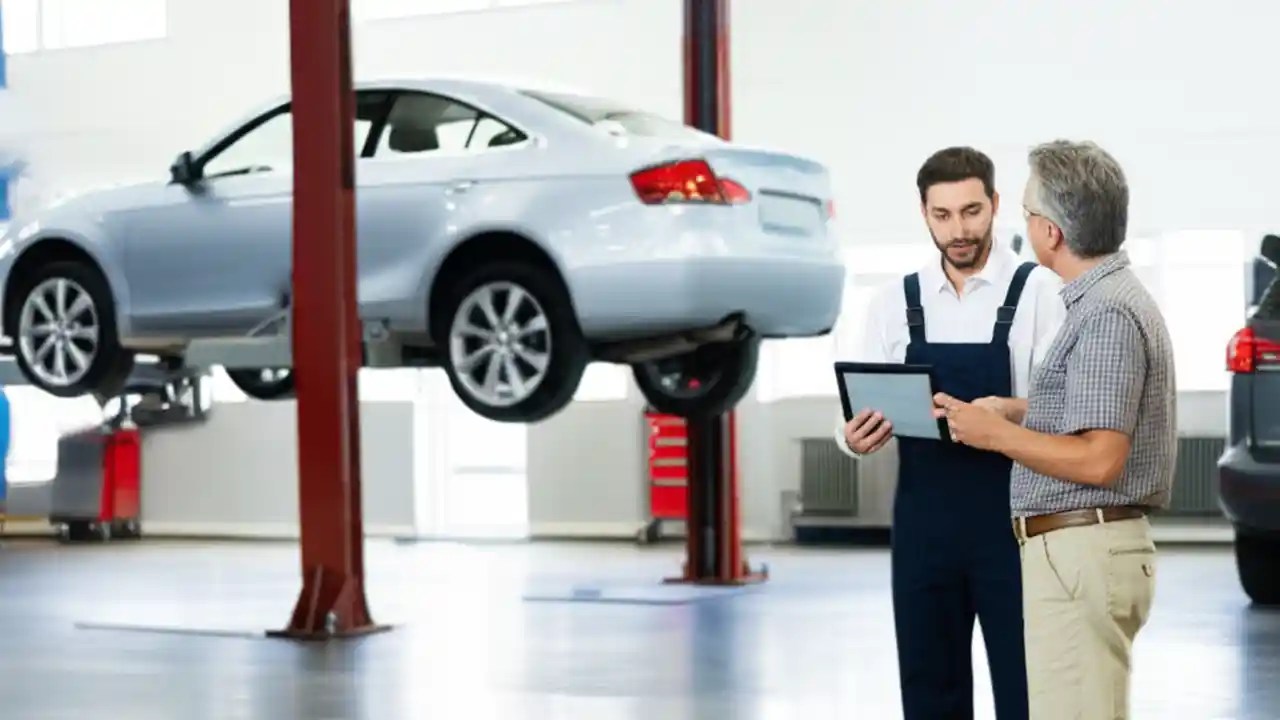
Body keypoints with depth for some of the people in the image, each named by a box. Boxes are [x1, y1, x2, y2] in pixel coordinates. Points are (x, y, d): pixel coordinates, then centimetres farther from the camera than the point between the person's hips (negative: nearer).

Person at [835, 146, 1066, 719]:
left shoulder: (1039, 292, -3)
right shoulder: (893, 303, 7)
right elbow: (857, 416, 5)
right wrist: (854, 437, -19)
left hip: (1012, 525, -3)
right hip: (922, 527, 3)